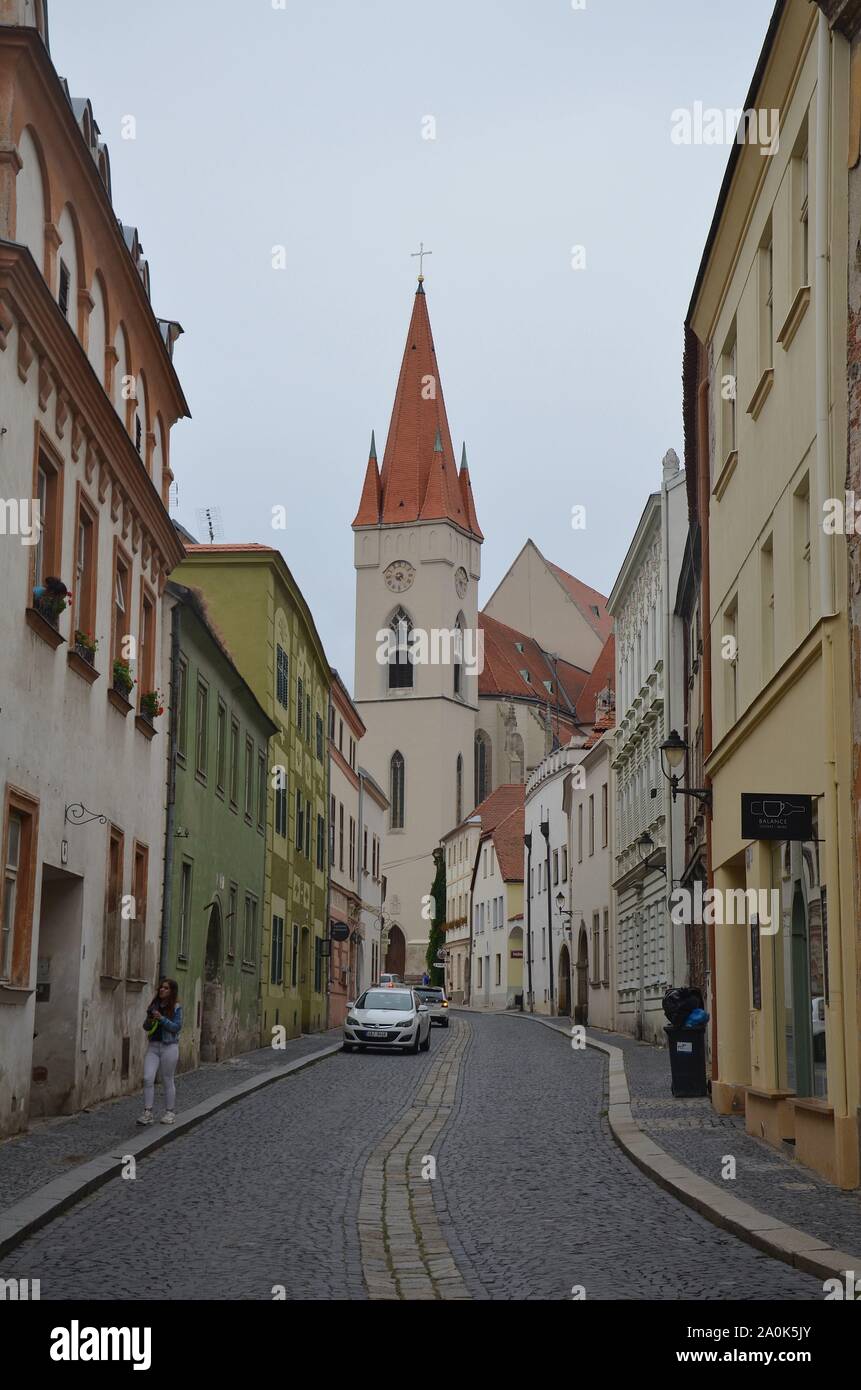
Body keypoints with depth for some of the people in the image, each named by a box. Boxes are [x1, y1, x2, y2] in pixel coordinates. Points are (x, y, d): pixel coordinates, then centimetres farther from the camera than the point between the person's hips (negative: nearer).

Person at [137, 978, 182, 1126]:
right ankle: (147, 1113, -4)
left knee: (168, 1080, 4)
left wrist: (162, 1019, -20)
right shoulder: (154, 1006, 10)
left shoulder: (176, 1007, -4)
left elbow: (177, 1027, -12)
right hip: (153, 1046, 4)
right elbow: (146, 1027, 14)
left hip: (169, 1047, -4)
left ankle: (170, 1112, 16)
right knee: (148, 1078, -7)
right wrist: (149, 1021, -8)